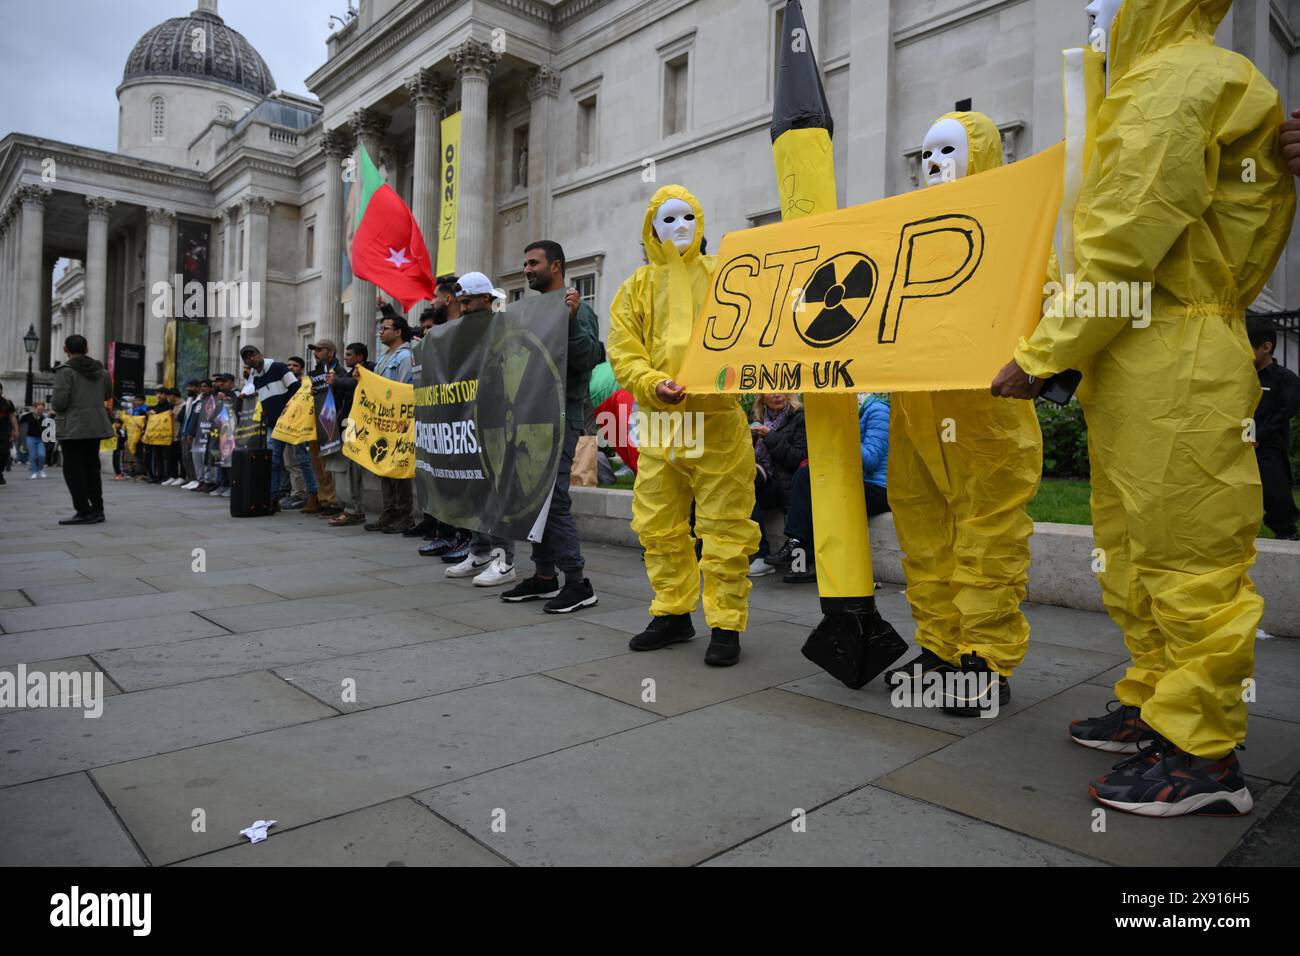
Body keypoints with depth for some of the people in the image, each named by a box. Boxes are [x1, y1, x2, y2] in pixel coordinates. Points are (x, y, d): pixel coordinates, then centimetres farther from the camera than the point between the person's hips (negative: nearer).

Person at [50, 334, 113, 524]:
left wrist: (53, 402, 4)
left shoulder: (65, 370, -12)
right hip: (96, 426, 6)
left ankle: (84, 512, -3)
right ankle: (97, 510, 14)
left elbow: (59, 402, -17)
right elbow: (108, 395, 21)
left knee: (73, 470, 0)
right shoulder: (101, 370, 8)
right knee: (92, 467, 13)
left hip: (73, 427, -6)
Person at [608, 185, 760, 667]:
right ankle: (673, 613, 26)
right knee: (658, 526, 11)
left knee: (724, 527, -2)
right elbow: (624, 352, 4)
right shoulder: (635, 288, 12)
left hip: (717, 420, -3)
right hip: (658, 422, 3)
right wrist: (654, 384, -15)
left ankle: (726, 624, 10)